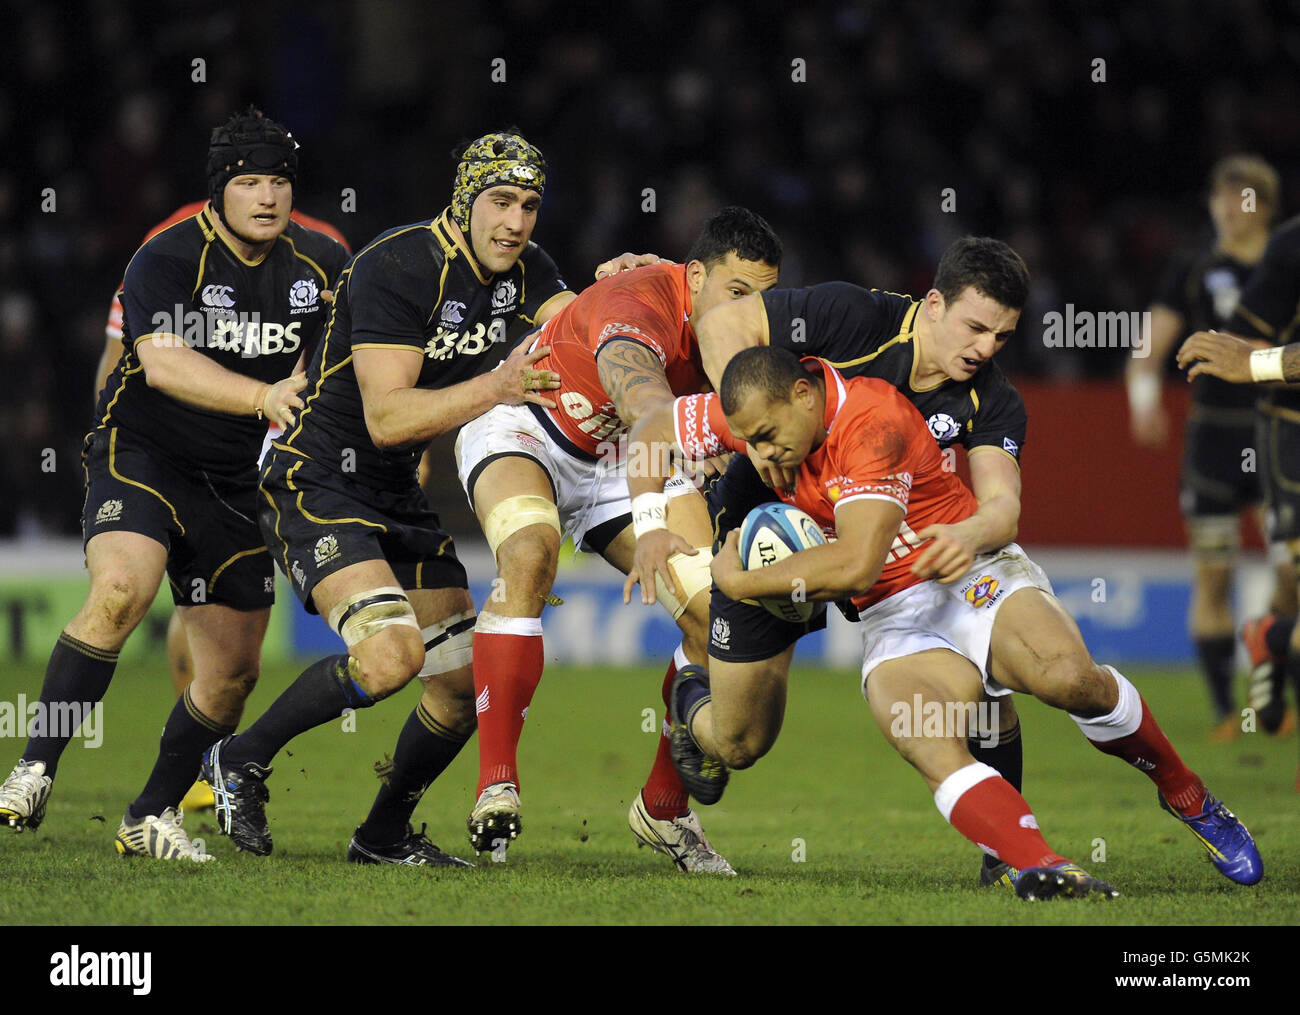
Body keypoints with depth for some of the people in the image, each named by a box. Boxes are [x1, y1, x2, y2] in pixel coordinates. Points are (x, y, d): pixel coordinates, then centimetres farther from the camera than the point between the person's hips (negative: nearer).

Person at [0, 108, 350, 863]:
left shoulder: (322, 263, 1)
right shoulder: (166, 260, -15)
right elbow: (162, 362, -30)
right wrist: (261, 396, -42)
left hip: (239, 482, 5)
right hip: (143, 454, -5)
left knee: (234, 671, 5)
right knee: (120, 589, -32)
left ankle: (152, 817, 22)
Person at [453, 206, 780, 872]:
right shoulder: (639, 304, -34)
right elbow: (639, 398, -54)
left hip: (614, 465, 7)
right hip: (521, 431, -7)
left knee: (717, 612, -8)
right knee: (528, 556, -37)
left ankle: (663, 809, 9)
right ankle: (496, 784, -34)